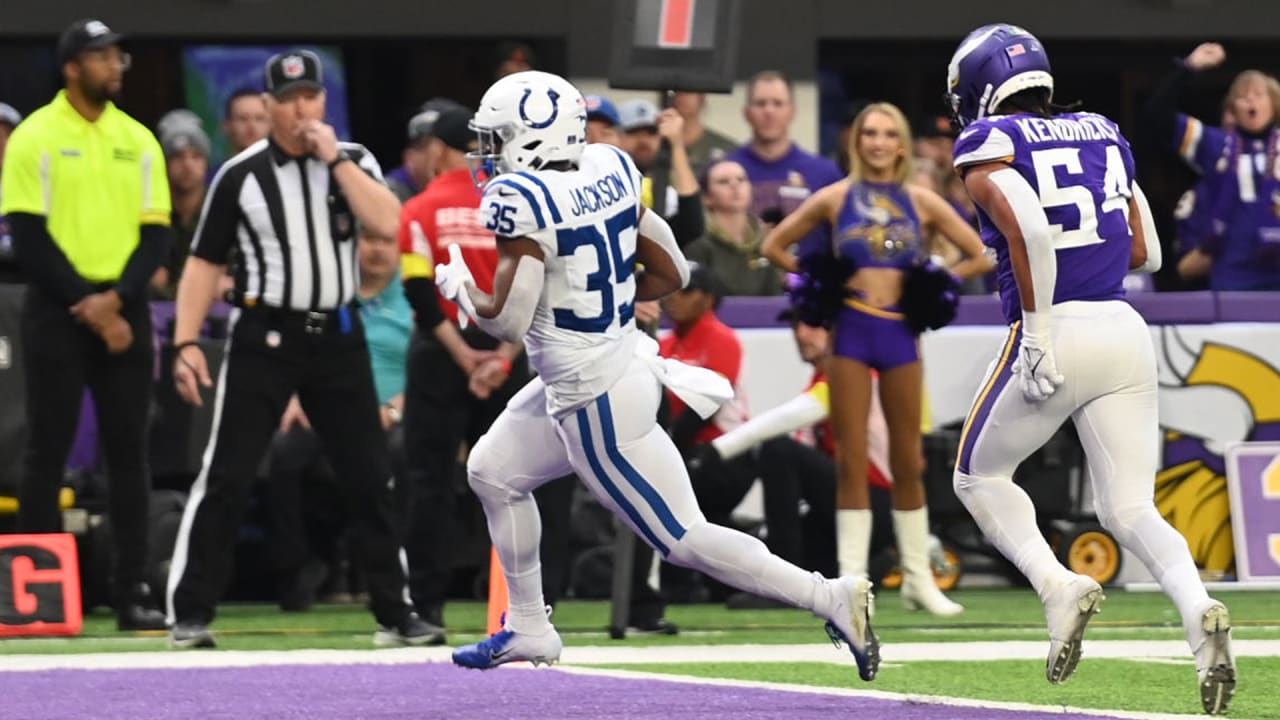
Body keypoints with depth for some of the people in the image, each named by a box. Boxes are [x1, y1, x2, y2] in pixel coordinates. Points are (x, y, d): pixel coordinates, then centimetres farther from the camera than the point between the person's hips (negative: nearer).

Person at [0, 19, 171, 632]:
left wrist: (115, 298, -10)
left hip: (124, 309, 4)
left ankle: (132, 593, 5)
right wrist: (88, 309, -13)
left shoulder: (138, 140, 10)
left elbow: (156, 235, 7)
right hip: (57, 309, -4)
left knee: (129, 451, 3)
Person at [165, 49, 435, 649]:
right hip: (263, 338, -2)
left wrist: (334, 159, -14)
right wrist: (186, 343, -8)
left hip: (337, 338, 2)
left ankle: (394, 613, 15)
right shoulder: (240, 176, -1)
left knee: (370, 480, 6)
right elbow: (204, 262, 1)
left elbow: (387, 224, -14)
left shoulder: (353, 161, 4)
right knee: (226, 478, -6)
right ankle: (190, 615, -2)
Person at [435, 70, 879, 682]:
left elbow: (507, 319, -22)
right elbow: (670, 274, 8)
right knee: (493, 473, 23)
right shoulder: (612, 171, 1)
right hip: (621, 363, 9)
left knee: (682, 537, -1)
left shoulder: (523, 201, -22)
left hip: (595, 402, -9)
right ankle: (529, 631, 31)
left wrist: (459, 287, -2)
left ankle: (830, 598, -3)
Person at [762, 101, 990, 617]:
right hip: (852, 328, -1)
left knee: (907, 461, 6)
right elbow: (775, 246, 9)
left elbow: (980, 256, 8)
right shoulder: (836, 199, 3)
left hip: (900, 331, 1)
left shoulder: (921, 203, 5)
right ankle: (852, 579, -1)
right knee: (852, 460, -2)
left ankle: (918, 578, 14)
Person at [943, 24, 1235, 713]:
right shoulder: (1103, 136, 16)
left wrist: (1037, 336, -17)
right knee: (1129, 508, 6)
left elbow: (1031, 231, -21)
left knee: (979, 476, 18)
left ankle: (1057, 585, -5)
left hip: (1057, 331, -5)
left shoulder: (988, 150, -3)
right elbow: (1144, 251, 18)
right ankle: (1197, 609, -23)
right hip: (1124, 330, 5)